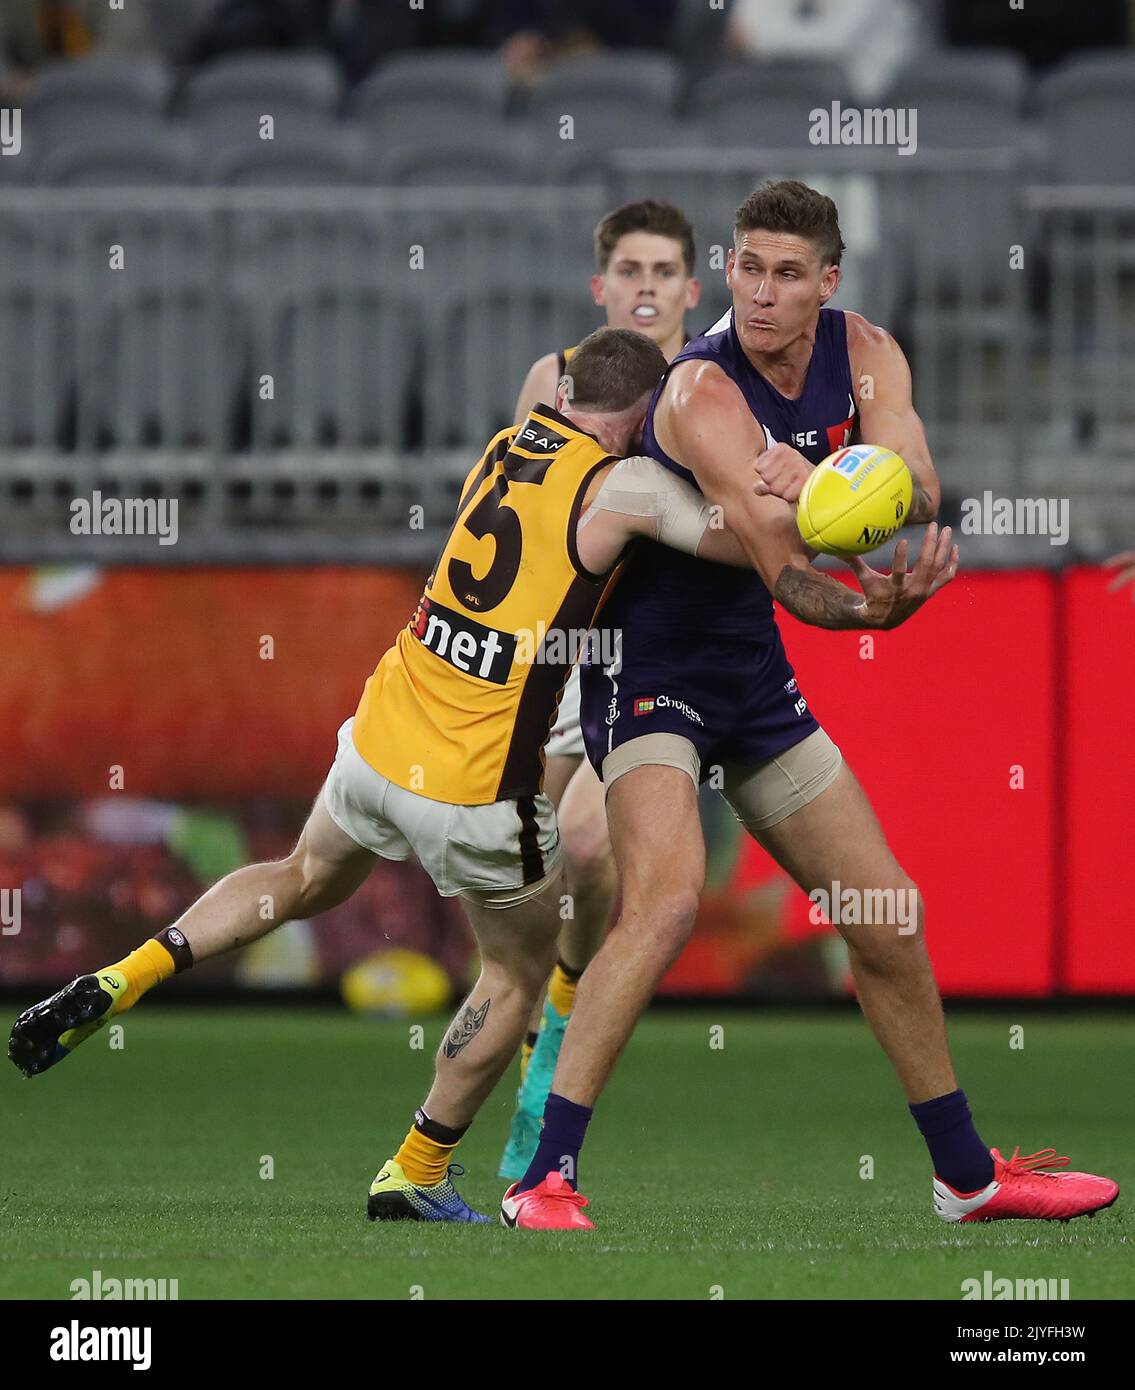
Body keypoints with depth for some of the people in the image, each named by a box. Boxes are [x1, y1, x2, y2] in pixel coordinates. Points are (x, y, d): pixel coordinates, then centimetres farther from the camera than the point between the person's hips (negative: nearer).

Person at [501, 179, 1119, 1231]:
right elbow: (792, 578, -33)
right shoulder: (703, 392, -25)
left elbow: (921, 498, -17)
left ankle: (967, 1175, 29)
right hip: (653, 666, -7)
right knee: (665, 901, -29)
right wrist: (879, 606, -54)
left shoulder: (864, 355, -2)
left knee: (889, 921, 13)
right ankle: (543, 1178, -27)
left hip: (757, 674, 7)